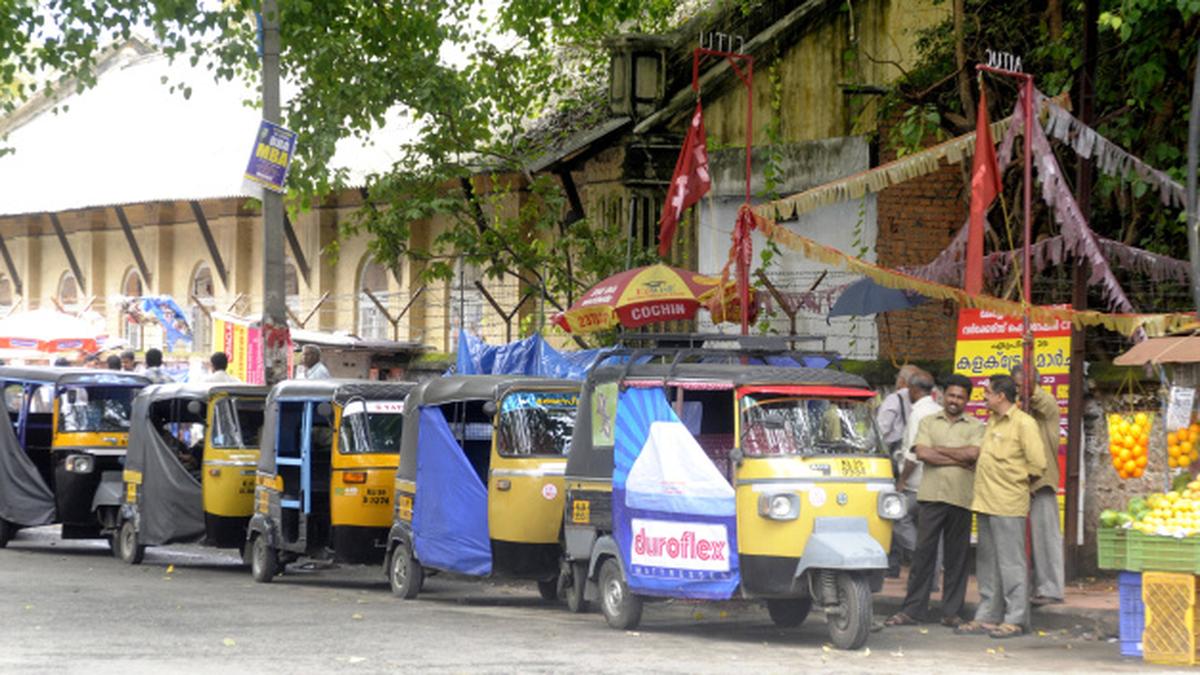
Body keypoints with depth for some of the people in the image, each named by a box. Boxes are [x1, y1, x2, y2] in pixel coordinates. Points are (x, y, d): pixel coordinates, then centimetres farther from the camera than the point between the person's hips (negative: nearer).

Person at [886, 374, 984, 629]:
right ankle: (912, 609, 3)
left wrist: (938, 449, -5)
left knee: (957, 557, 3)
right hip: (931, 494, 0)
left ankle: (952, 612, 10)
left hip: (960, 499, 0)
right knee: (923, 553, 0)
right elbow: (922, 453, -5)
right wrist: (958, 460, -7)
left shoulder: (976, 427, 8)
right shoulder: (928, 422, 11)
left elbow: (973, 453, -10)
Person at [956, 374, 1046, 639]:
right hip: (985, 502, 9)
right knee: (987, 563, 12)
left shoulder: (1023, 423, -10)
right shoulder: (993, 421, 16)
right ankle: (987, 616, 19)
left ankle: (1015, 620, -1)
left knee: (1011, 563, -5)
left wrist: (1018, 483, -1)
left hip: (1008, 506, -9)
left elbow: (1037, 465, -12)